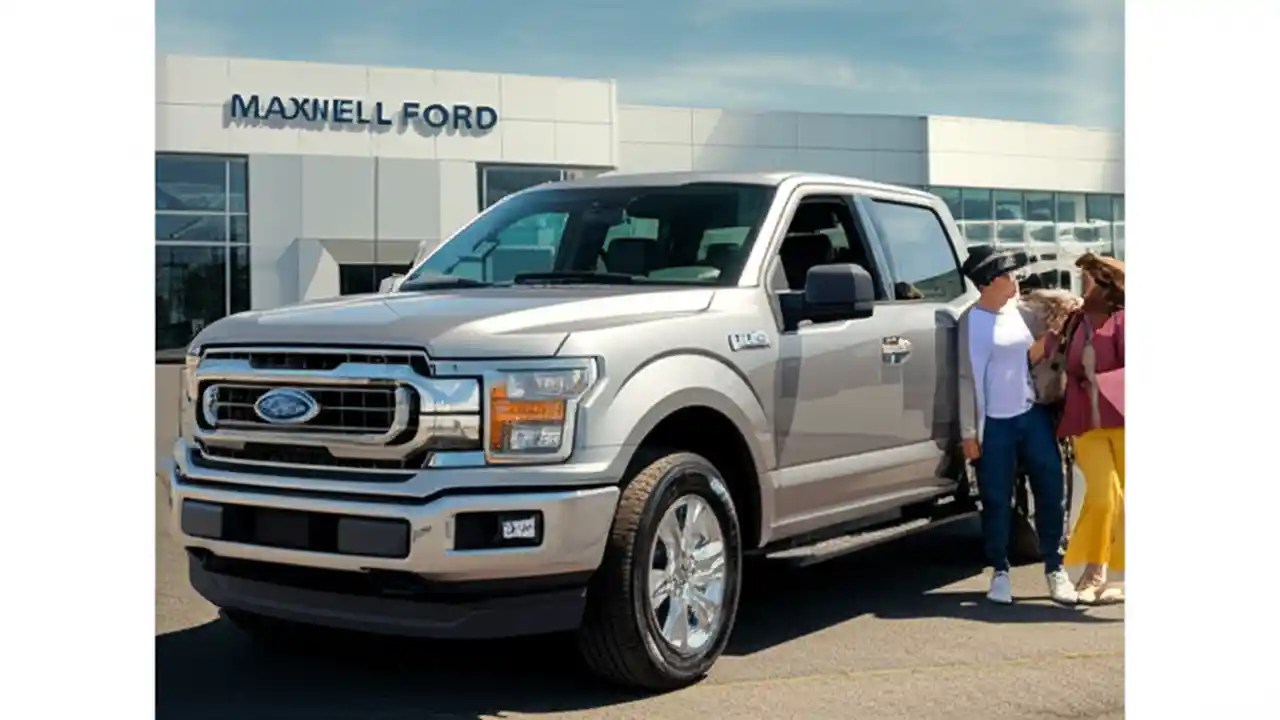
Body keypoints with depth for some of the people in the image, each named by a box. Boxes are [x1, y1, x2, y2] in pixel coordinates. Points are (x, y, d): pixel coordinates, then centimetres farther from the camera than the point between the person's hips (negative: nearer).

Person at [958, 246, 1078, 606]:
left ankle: (1054, 567, 17)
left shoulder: (1019, 311, 7)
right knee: (997, 501, 2)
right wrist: (969, 433, -10)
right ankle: (1000, 572, 16)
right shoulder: (973, 321, -9)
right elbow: (969, 377, -9)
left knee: (1050, 489, 5)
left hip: (1033, 415, 5)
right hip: (995, 424, -5)